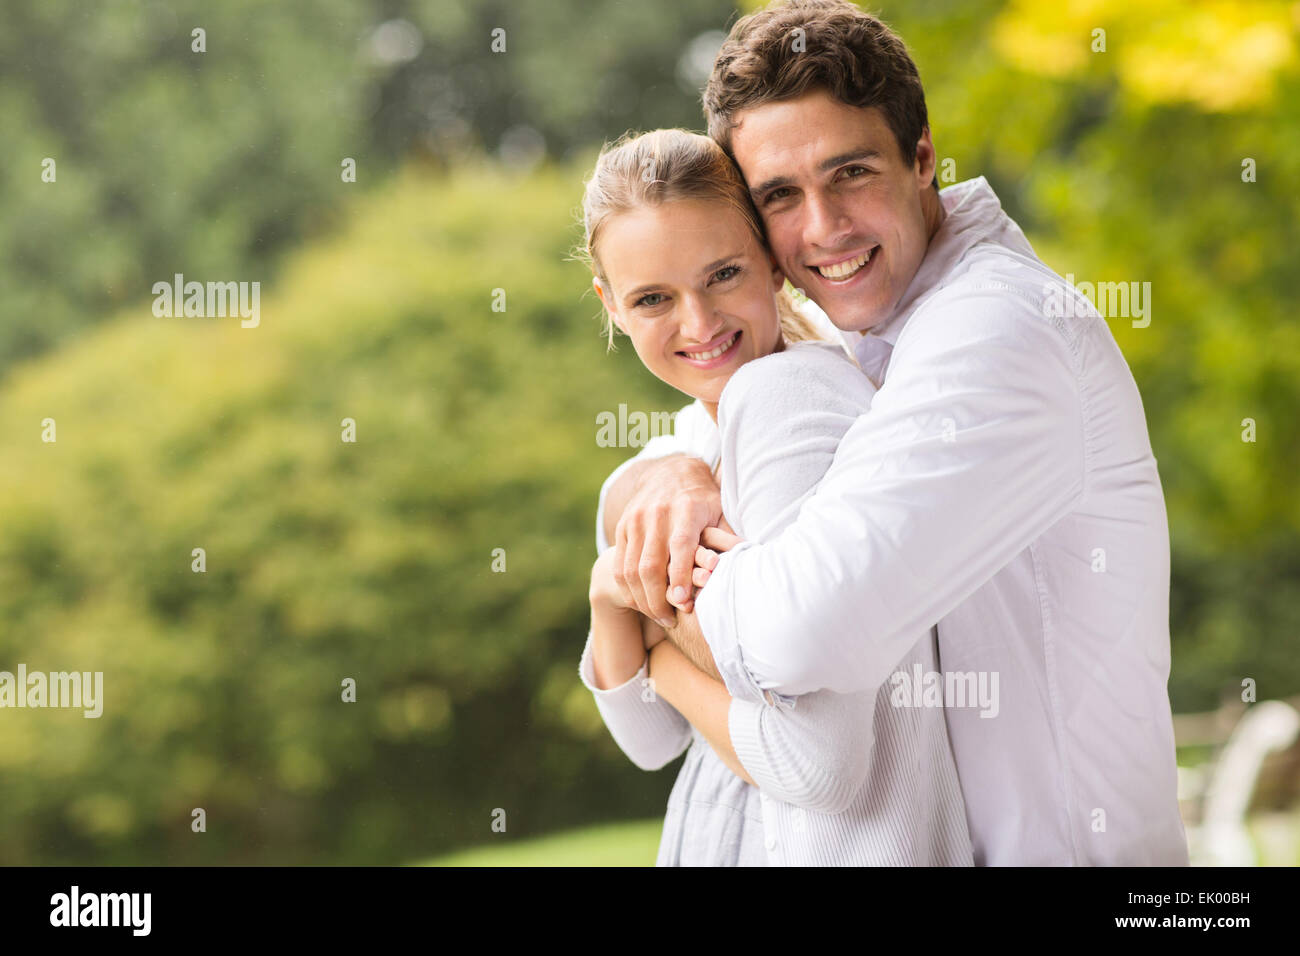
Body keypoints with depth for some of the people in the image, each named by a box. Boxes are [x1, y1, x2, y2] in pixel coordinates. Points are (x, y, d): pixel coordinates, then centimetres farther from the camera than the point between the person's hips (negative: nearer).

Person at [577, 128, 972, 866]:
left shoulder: (789, 390, -18)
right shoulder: (701, 445, 9)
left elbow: (814, 764, -26)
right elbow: (652, 737, 9)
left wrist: (660, 648, -9)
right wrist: (612, 597, -9)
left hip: (840, 846, -9)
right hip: (724, 832, 9)